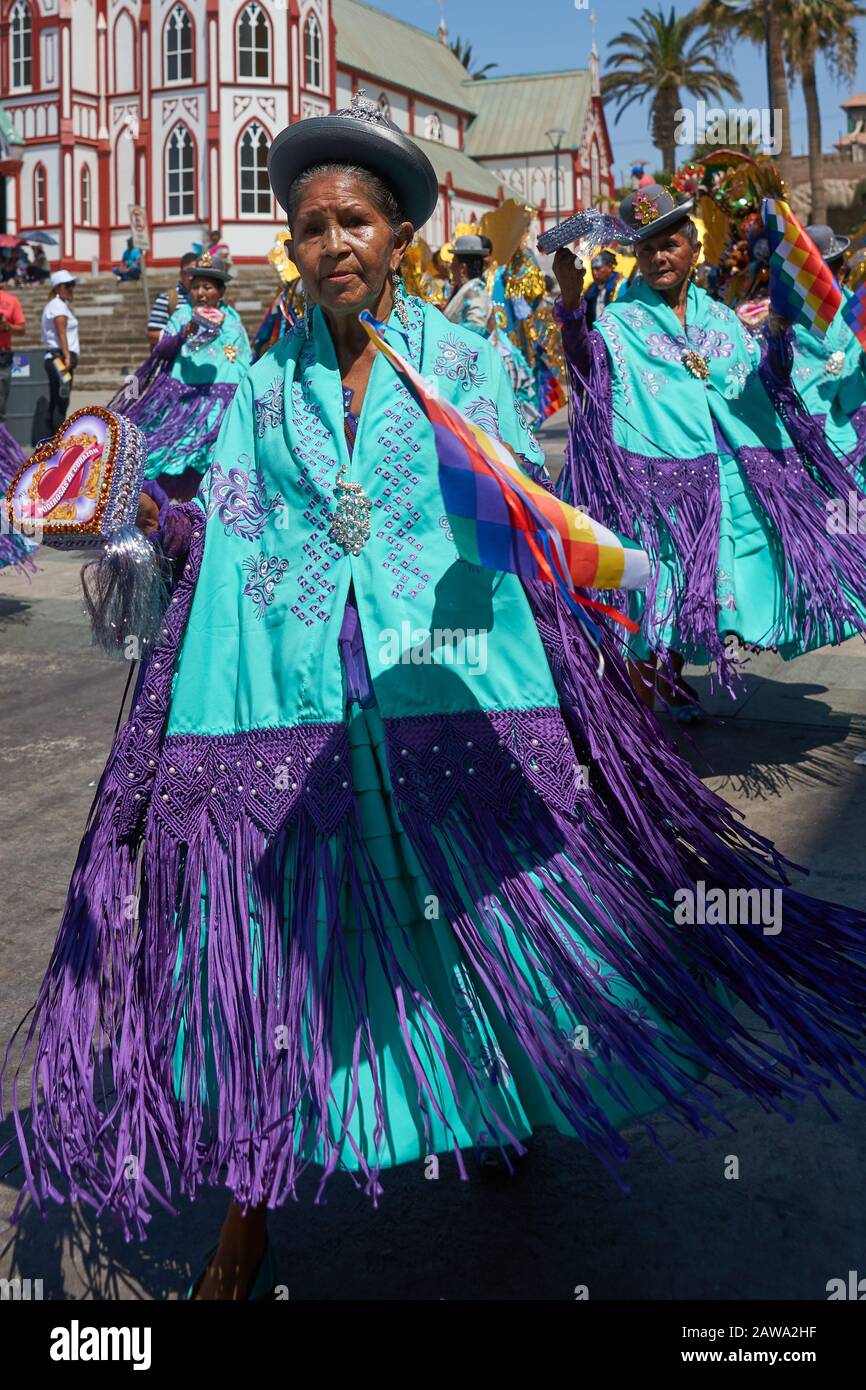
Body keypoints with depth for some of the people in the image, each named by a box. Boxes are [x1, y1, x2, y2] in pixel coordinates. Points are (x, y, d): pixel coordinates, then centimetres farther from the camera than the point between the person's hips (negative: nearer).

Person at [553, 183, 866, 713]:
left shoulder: (720, 317, 14)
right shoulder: (620, 322, 1)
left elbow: (767, 380, 10)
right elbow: (586, 364, -18)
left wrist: (780, 323, -6)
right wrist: (572, 300, -34)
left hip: (731, 476, 5)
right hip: (658, 476, -5)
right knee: (657, 578, -5)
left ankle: (671, 677, 31)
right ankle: (643, 697, 7)